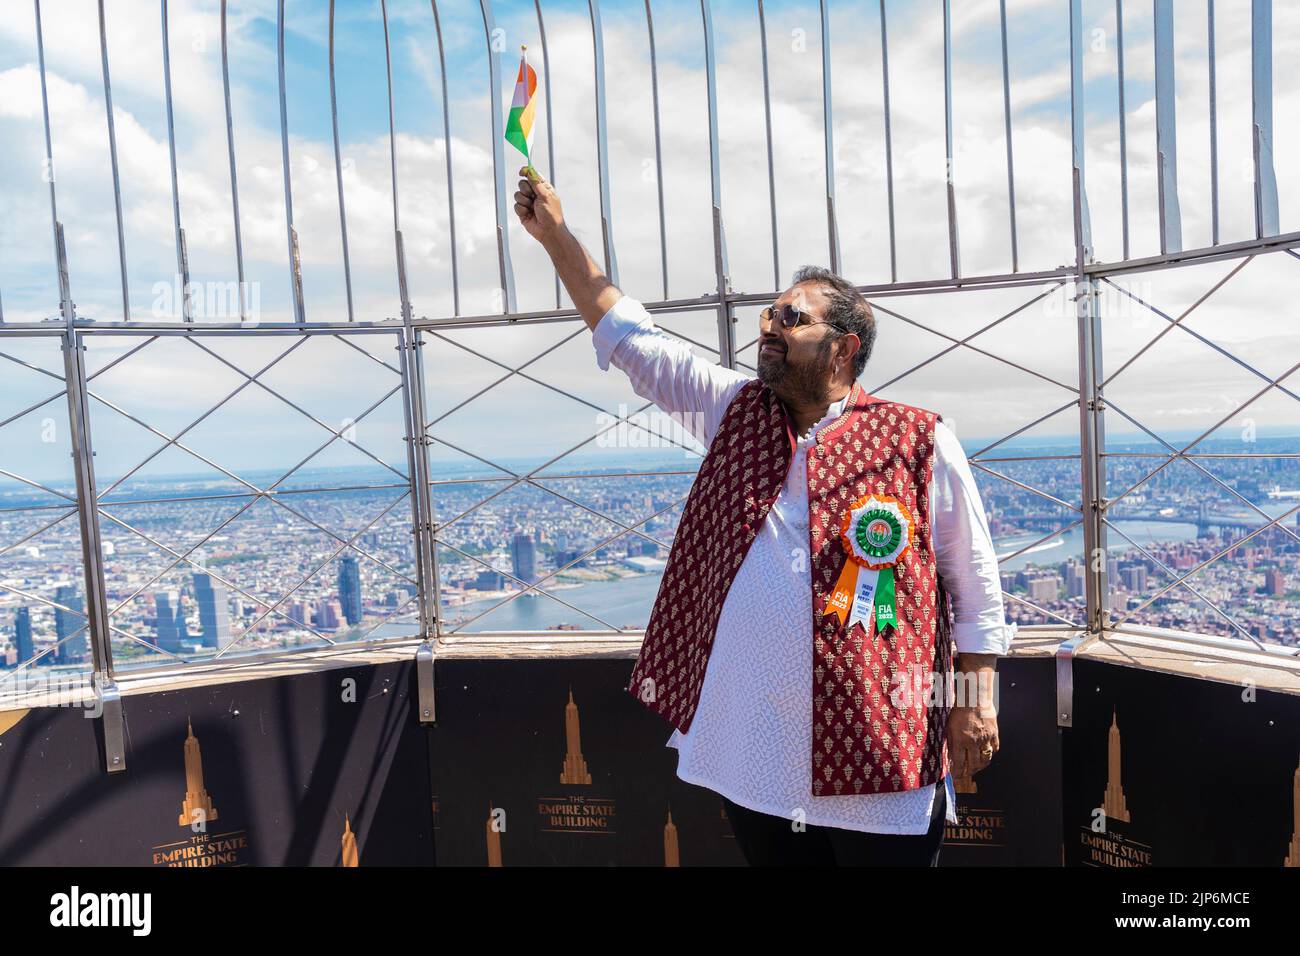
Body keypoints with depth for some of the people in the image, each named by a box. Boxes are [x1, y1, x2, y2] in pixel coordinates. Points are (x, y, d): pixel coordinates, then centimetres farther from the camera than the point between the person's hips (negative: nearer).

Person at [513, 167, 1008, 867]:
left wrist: (976, 698, -2)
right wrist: (554, 232, 4)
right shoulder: (735, 413, 5)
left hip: (877, 750, -3)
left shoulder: (920, 442, -5)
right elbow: (627, 335, 6)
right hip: (749, 747, 4)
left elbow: (974, 582, 1)